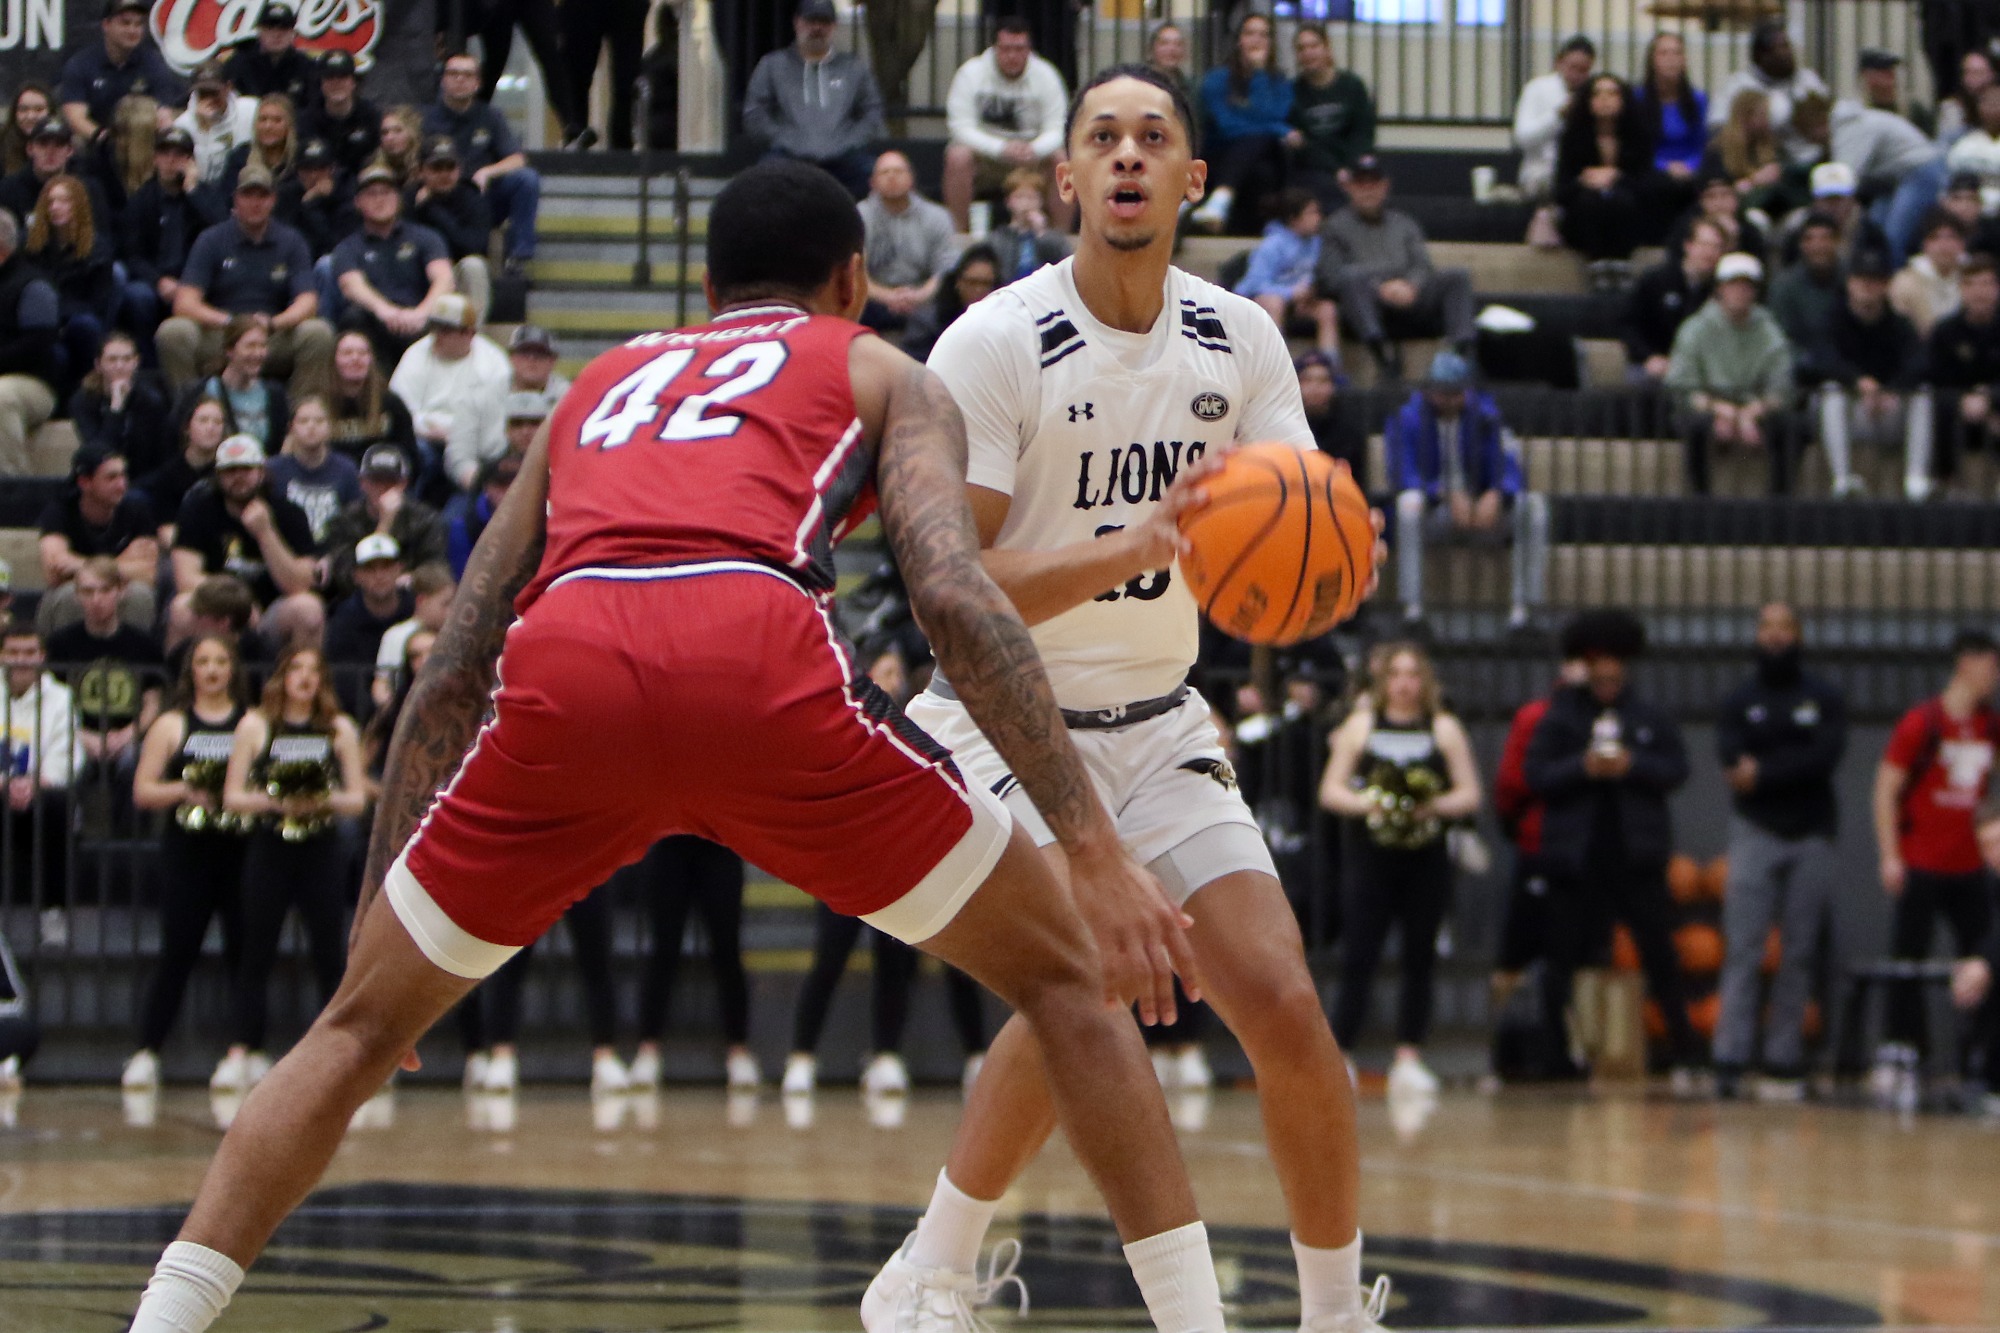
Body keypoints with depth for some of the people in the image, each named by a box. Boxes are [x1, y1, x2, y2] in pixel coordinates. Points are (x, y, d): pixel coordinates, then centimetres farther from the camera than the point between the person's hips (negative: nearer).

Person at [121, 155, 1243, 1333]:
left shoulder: (601, 384, 38)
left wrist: (375, 915, 40)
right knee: (1060, 979, 16)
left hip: (565, 669, 3)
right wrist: (1095, 844, 3)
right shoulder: (878, 372, 27)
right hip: (764, 665, -3)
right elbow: (956, 597, 6)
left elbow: (450, 680, 33)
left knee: (363, 1029, 22)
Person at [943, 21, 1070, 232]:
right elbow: (962, 127, -18)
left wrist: (1034, 149, -35)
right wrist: (1002, 148, -35)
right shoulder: (971, 73, -12)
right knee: (958, 157, -33)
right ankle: (960, 234, -21)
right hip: (984, 149, -1)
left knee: (1064, 159, -27)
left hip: (1031, 154, 1)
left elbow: (1057, 129, -11)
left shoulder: (1045, 75, -7)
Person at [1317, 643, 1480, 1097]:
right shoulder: (1361, 725, 10)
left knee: (1419, 960, 3)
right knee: (1358, 958, -8)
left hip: (1426, 860, 1)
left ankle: (1408, 1060, 8)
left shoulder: (1445, 729, 9)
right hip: (1371, 856, -1)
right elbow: (1330, 791, 6)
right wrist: (1365, 802, -13)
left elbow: (1470, 794, 5)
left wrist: (1436, 805, -14)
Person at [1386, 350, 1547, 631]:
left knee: (1533, 503, -24)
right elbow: (1404, 477, -14)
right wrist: (1447, 495, -30)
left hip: (1482, 511, 2)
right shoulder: (1410, 419, -3)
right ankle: (1412, 604, -39)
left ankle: (1524, 604, -27)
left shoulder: (1484, 416, 4)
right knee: (1409, 500, -36)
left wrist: (1495, 495, -30)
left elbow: (1509, 471, -5)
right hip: (1433, 518, -2)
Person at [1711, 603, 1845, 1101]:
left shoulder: (1825, 699, 8)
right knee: (1743, 948, -11)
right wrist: (1792, 764, -17)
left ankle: (1784, 1062, 1)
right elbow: (1732, 760, -7)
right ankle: (1731, 1060, -17)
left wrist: (1764, 770, -14)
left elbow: (1826, 756, -9)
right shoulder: (1739, 701, 10)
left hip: (1812, 836, 1)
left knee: (1800, 953, -1)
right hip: (1756, 833, -1)